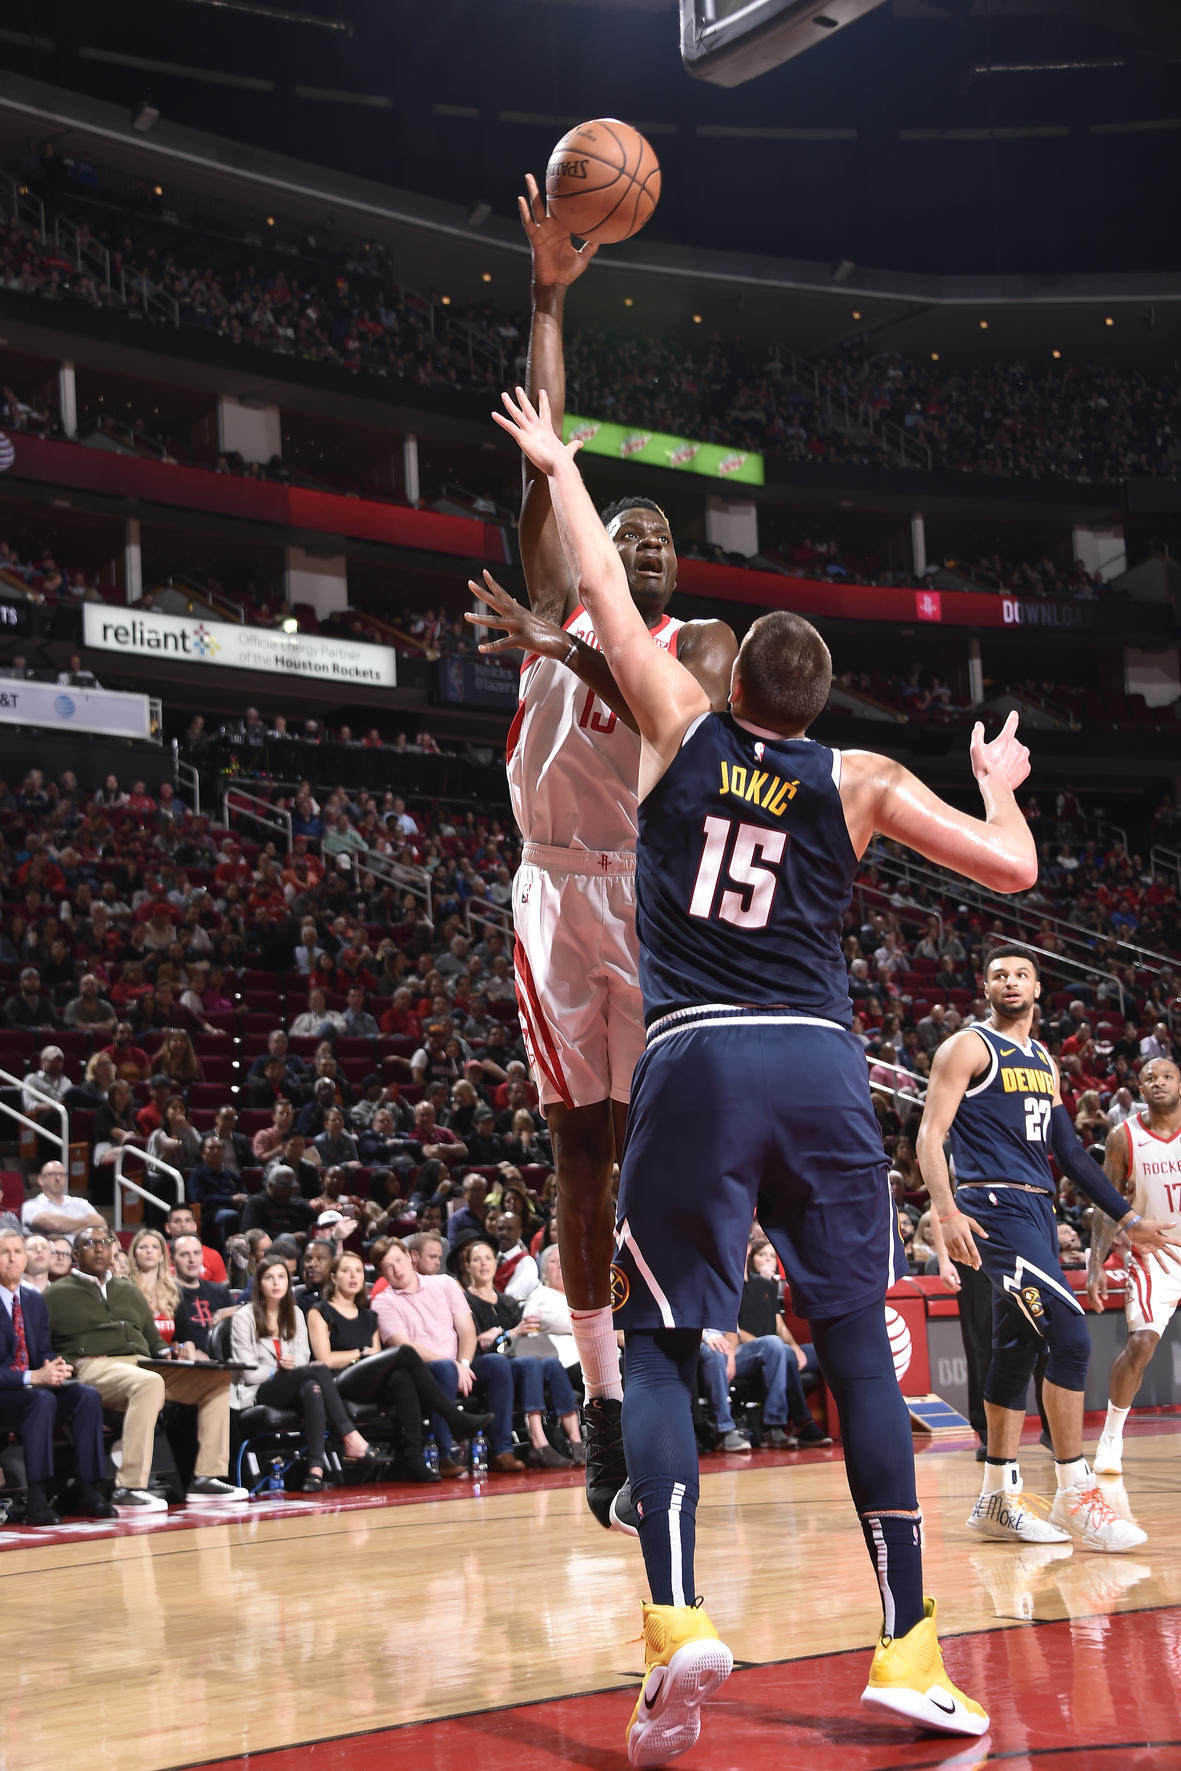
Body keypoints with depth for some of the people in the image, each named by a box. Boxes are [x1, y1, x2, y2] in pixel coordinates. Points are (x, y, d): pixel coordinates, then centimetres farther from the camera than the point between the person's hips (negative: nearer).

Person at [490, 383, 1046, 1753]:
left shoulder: (683, 729, 8)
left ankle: (676, 1623, -13)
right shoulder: (861, 782, 8)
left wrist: (556, 466, 33)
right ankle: (909, 1649, 8)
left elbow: (603, 593, 19)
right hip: (821, 1071, 1)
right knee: (857, 1350, 8)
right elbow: (1014, 868, 6)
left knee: (658, 1347, 5)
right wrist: (1001, 782, 28)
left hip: (697, 1063, -1)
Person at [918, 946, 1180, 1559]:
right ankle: (1075, 1497, -13)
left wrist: (1126, 1217, 17)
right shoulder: (968, 1048, -3)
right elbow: (931, 1134, -11)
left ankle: (998, 1500, 17)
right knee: (1070, 1336, -17)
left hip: (1038, 1210, 8)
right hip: (995, 1207, -8)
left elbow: (1069, 1150, 22)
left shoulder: (1044, 1062, 19)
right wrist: (946, 1211, -25)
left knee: (1017, 1351, 10)